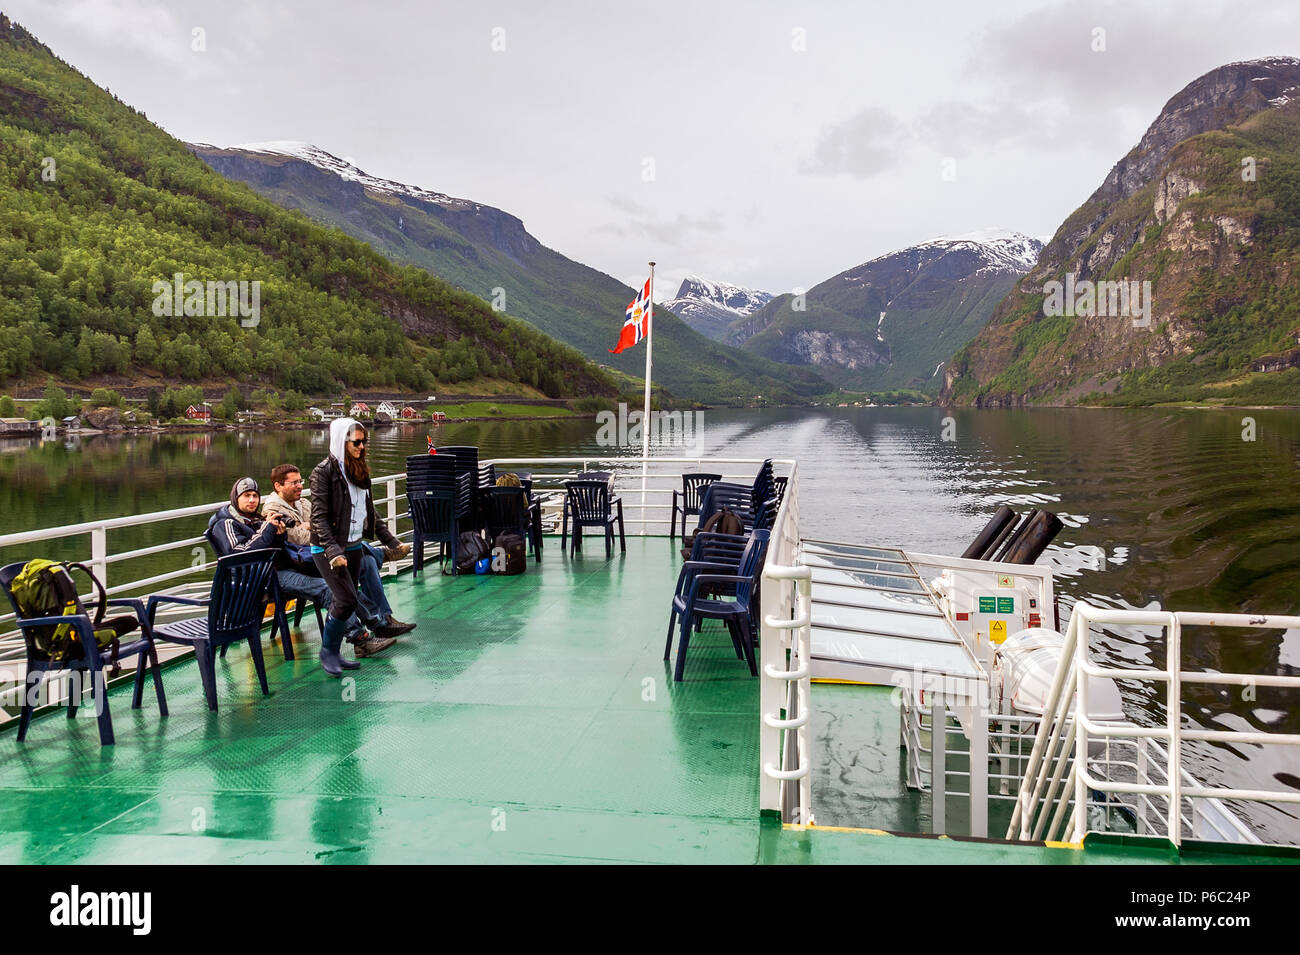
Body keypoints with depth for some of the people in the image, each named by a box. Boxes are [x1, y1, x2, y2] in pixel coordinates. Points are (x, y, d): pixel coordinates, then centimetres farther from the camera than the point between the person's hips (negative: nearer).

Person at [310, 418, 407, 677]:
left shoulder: (360, 470, 10)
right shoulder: (324, 471, -12)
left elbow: (369, 511, 18)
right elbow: (319, 517, -16)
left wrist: (390, 540, 16)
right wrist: (333, 552, -26)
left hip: (353, 546, 7)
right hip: (328, 549, -7)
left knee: (341, 602, 9)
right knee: (347, 600, -12)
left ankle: (334, 654, 20)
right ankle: (327, 652, 6)